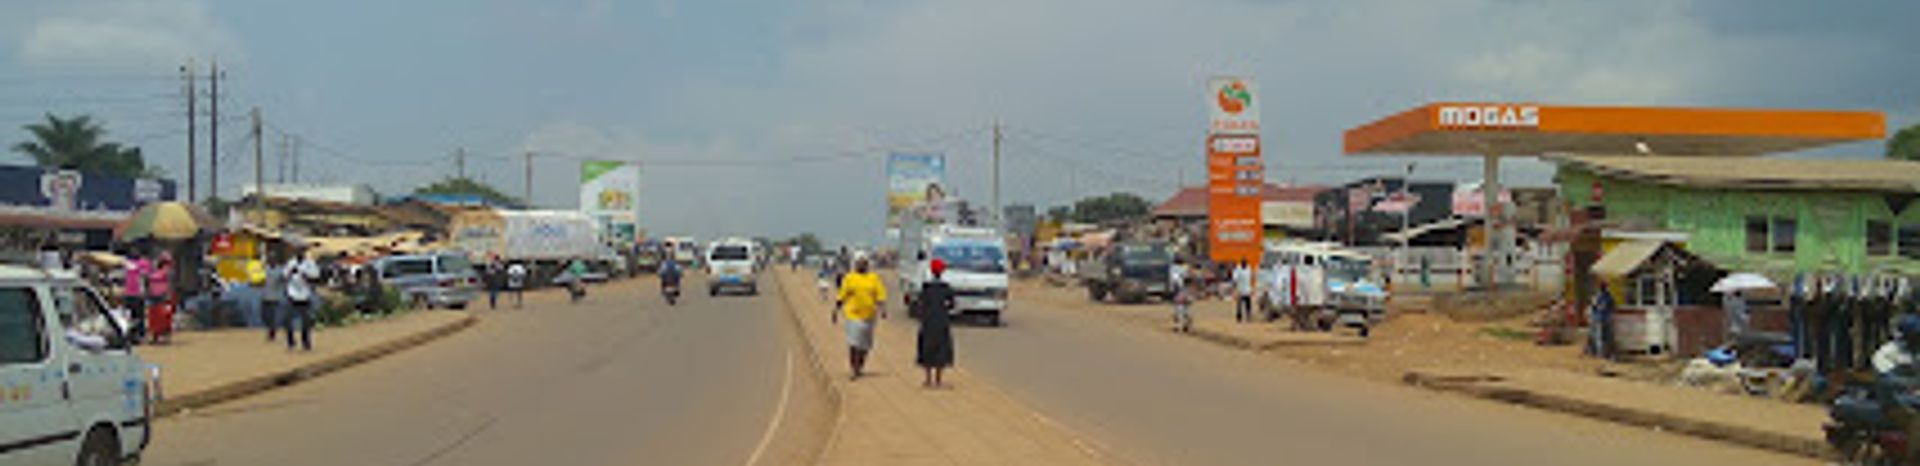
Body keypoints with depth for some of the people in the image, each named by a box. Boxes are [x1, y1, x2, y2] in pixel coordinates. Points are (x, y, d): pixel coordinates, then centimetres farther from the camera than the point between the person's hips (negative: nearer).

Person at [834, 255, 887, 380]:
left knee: (865, 344, 10)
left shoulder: (874, 278, 6)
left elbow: (880, 295, 1)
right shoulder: (849, 278, 2)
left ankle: (860, 366, 29)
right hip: (853, 315, -3)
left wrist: (882, 308, -13)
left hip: (868, 315, 3)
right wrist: (837, 311, 3)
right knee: (853, 343, -12)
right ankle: (854, 370, -9)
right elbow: (841, 296, 5)